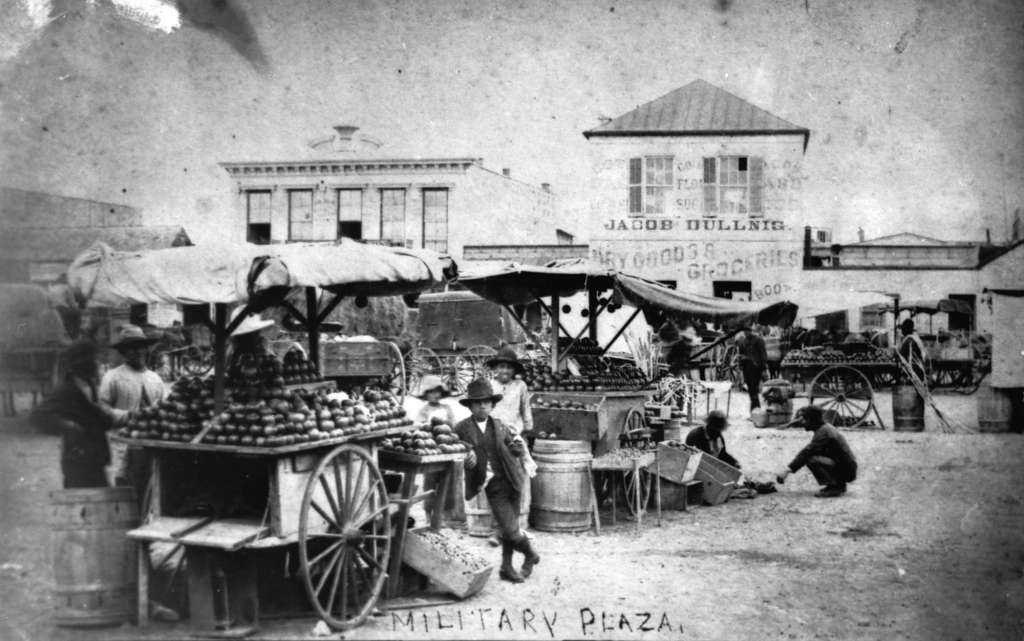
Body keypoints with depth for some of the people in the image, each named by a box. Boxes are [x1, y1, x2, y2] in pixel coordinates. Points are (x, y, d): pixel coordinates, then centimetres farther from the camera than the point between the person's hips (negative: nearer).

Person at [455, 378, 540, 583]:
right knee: (508, 528, -8)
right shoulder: (462, 429, -3)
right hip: (492, 484, -3)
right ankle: (530, 553, 20)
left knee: (509, 527, 9)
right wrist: (466, 460, -18)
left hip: (510, 480, 3)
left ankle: (506, 568, 27)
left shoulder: (499, 426, 6)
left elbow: (516, 450, 14)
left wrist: (518, 447, -7)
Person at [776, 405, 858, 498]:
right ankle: (838, 485, 13)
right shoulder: (826, 428, 13)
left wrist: (788, 470, -26)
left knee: (812, 460, -24)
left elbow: (807, 452, -24)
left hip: (846, 471, -10)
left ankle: (835, 488, -13)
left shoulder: (823, 432, -18)